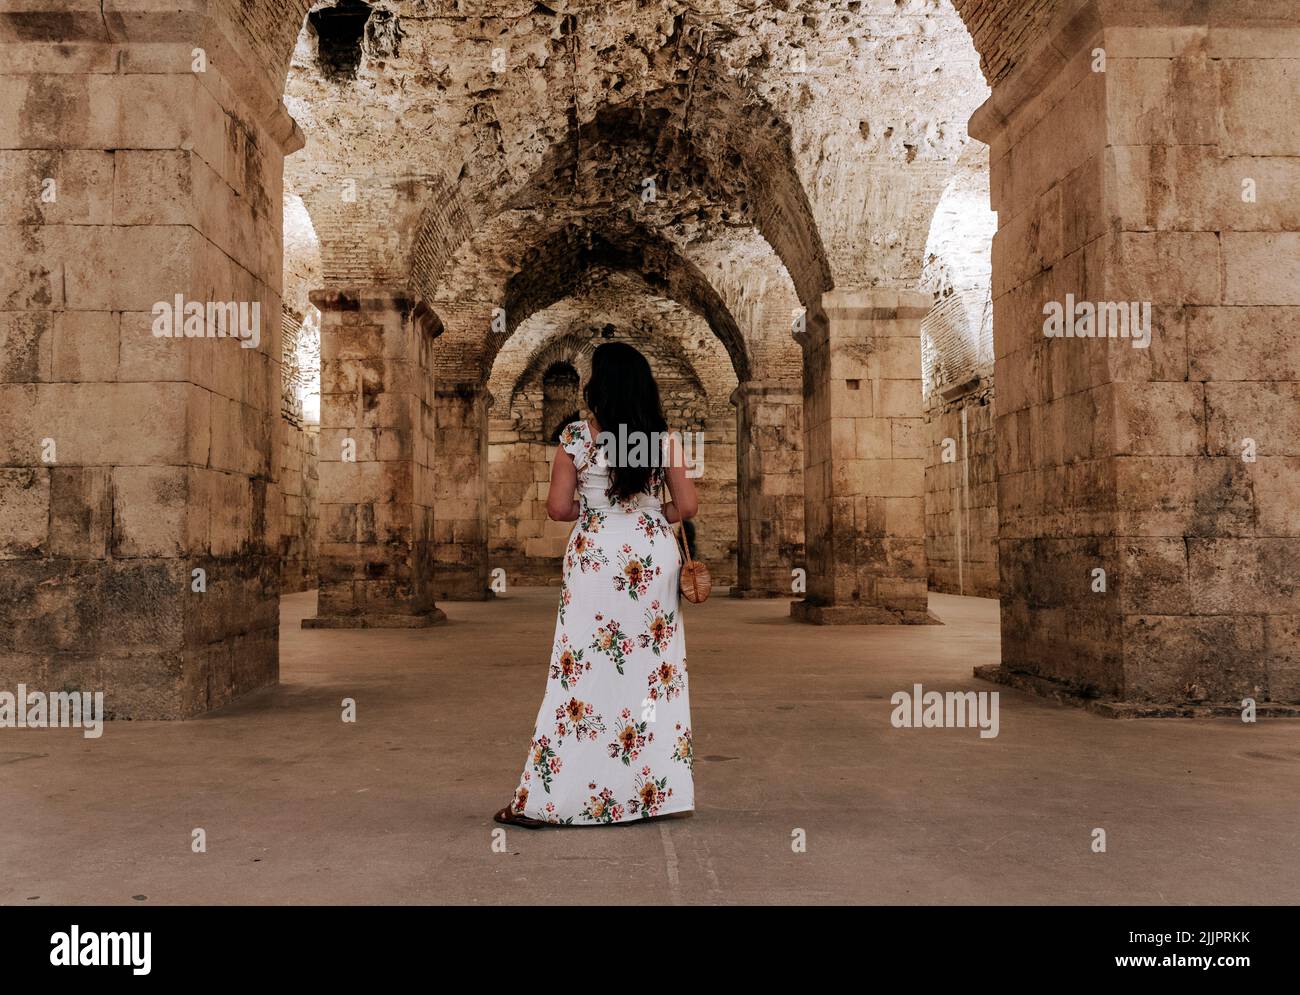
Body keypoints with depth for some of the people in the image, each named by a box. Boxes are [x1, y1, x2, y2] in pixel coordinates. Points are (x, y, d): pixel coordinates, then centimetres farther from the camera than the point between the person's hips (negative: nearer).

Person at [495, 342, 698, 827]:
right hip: (655, 558, 2)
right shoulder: (664, 438, 0)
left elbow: (558, 507, -4)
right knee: (657, 671, 10)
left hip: (596, 558, -2)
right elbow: (687, 506, 1)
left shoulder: (577, 436, -6)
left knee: (583, 672, 2)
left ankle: (548, 799, 7)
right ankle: (663, 789, 18)